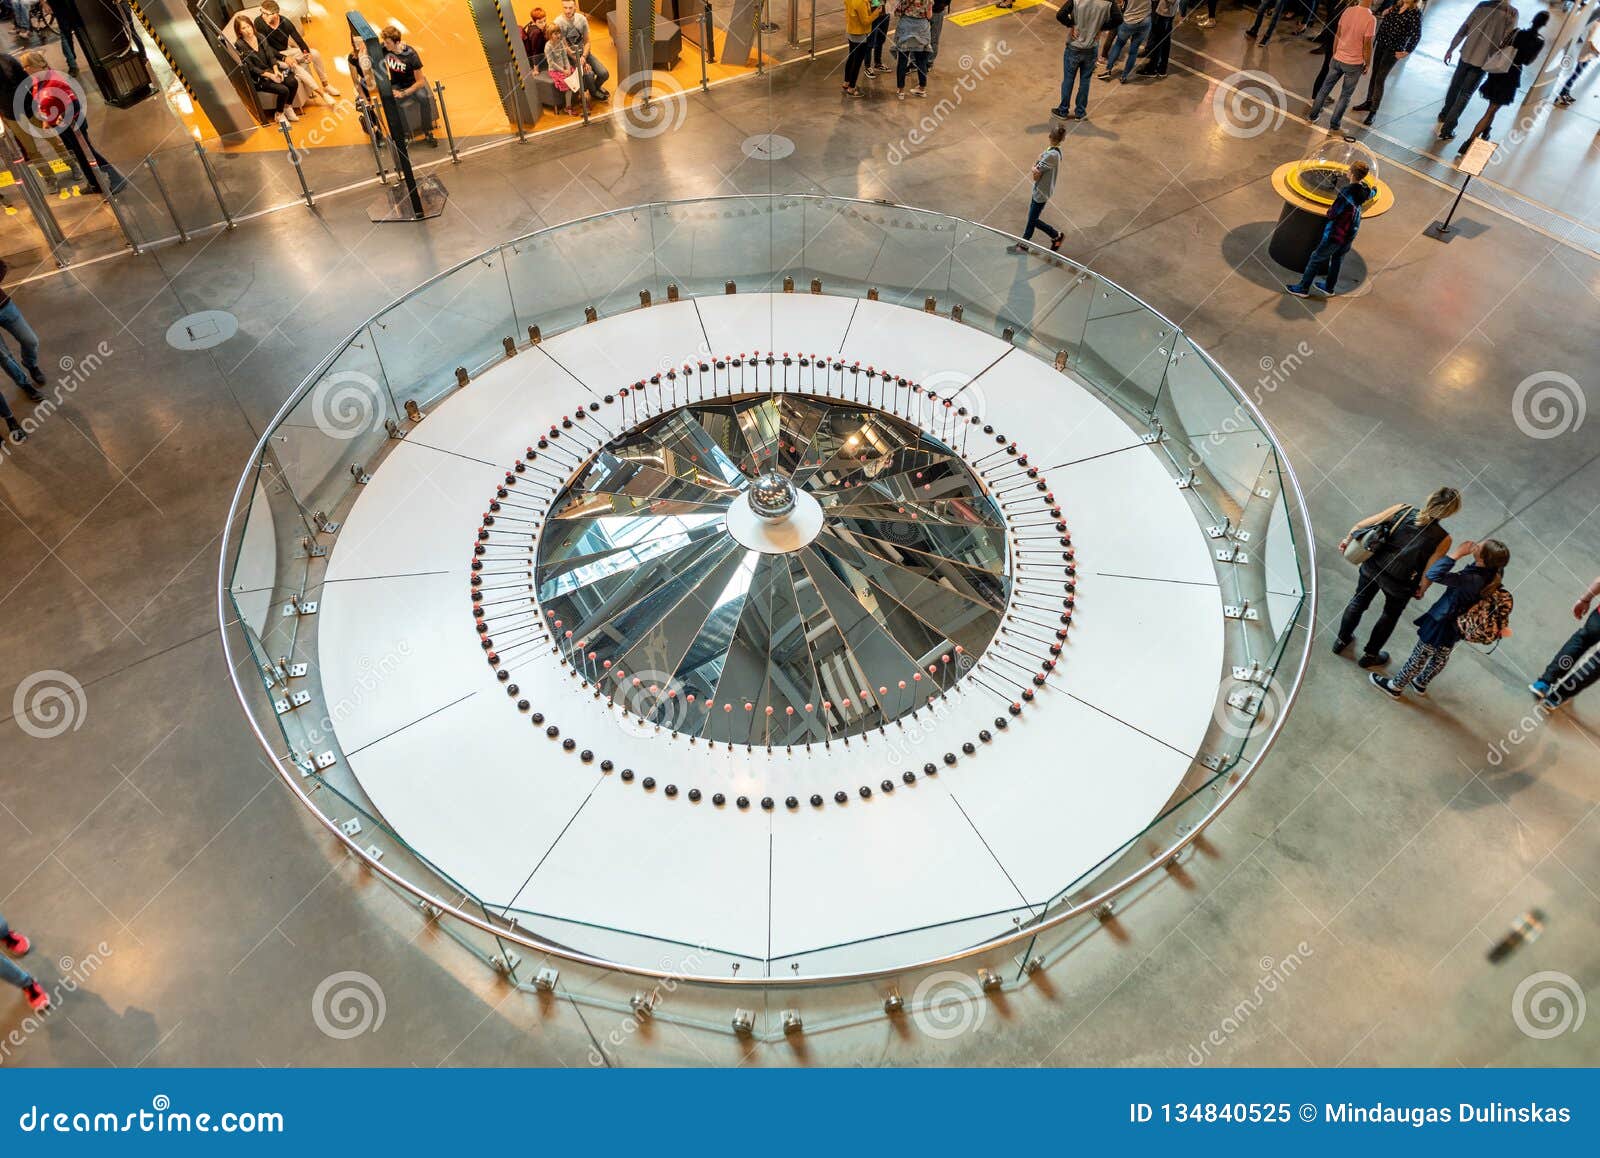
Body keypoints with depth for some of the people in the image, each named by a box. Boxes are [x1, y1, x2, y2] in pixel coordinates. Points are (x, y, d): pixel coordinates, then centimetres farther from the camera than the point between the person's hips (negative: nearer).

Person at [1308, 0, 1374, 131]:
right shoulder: (1370, 19, -21)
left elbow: (1337, 35, 2)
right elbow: (1367, 45, -16)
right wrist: (1367, 64, -1)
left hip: (1338, 59, 4)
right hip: (1355, 64, -4)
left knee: (1325, 88, 18)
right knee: (1345, 95, 11)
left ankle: (1313, 115, 26)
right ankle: (1334, 124, 17)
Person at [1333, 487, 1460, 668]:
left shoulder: (1402, 510, -19)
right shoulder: (1442, 539, -25)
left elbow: (1360, 526, -12)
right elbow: (1429, 572, -17)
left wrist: (1348, 539, 7)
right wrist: (1421, 590, 4)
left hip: (1372, 568, 2)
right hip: (1399, 585, -2)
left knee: (1359, 601, 29)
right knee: (1390, 616, 27)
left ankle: (1341, 640, 49)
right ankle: (1369, 655, 46)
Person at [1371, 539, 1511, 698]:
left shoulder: (1472, 579, -41)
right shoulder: (1496, 572, -19)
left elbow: (1434, 574, -48)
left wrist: (1458, 553, -41)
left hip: (1442, 623, -7)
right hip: (1458, 625, 7)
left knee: (1419, 656, 16)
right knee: (1441, 657, 29)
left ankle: (1395, 687, 37)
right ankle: (1420, 684, 53)